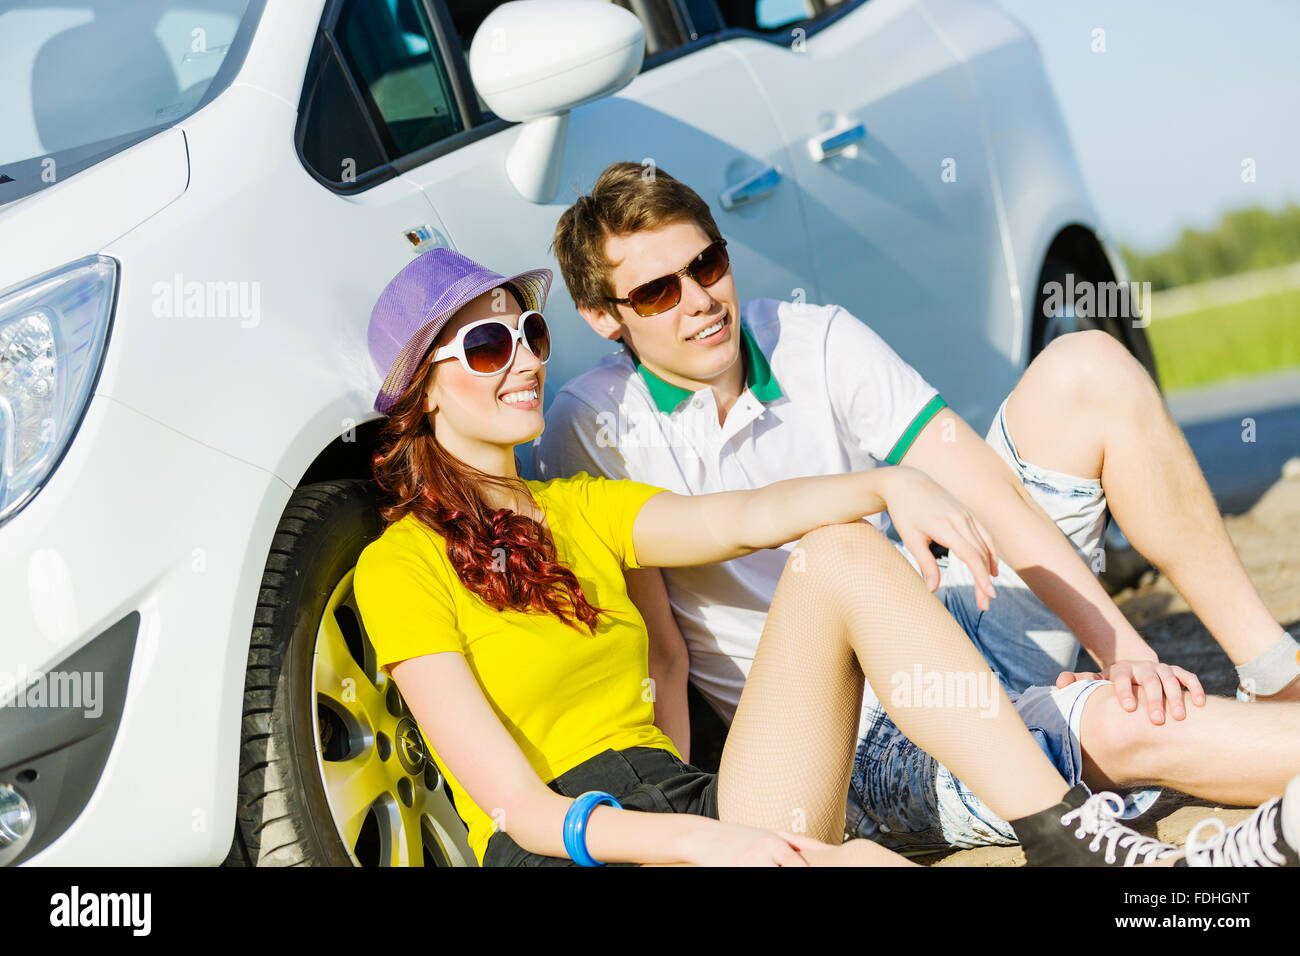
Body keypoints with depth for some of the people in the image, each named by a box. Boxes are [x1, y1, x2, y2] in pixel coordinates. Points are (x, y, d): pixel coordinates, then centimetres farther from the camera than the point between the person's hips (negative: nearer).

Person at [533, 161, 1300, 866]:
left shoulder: (818, 342, 0)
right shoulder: (596, 433, -10)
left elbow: (990, 495, -7)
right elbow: (658, 656, -12)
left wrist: (1126, 649, -16)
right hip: (864, 748, -5)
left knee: (1087, 367, -10)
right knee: (1123, 726, -34)